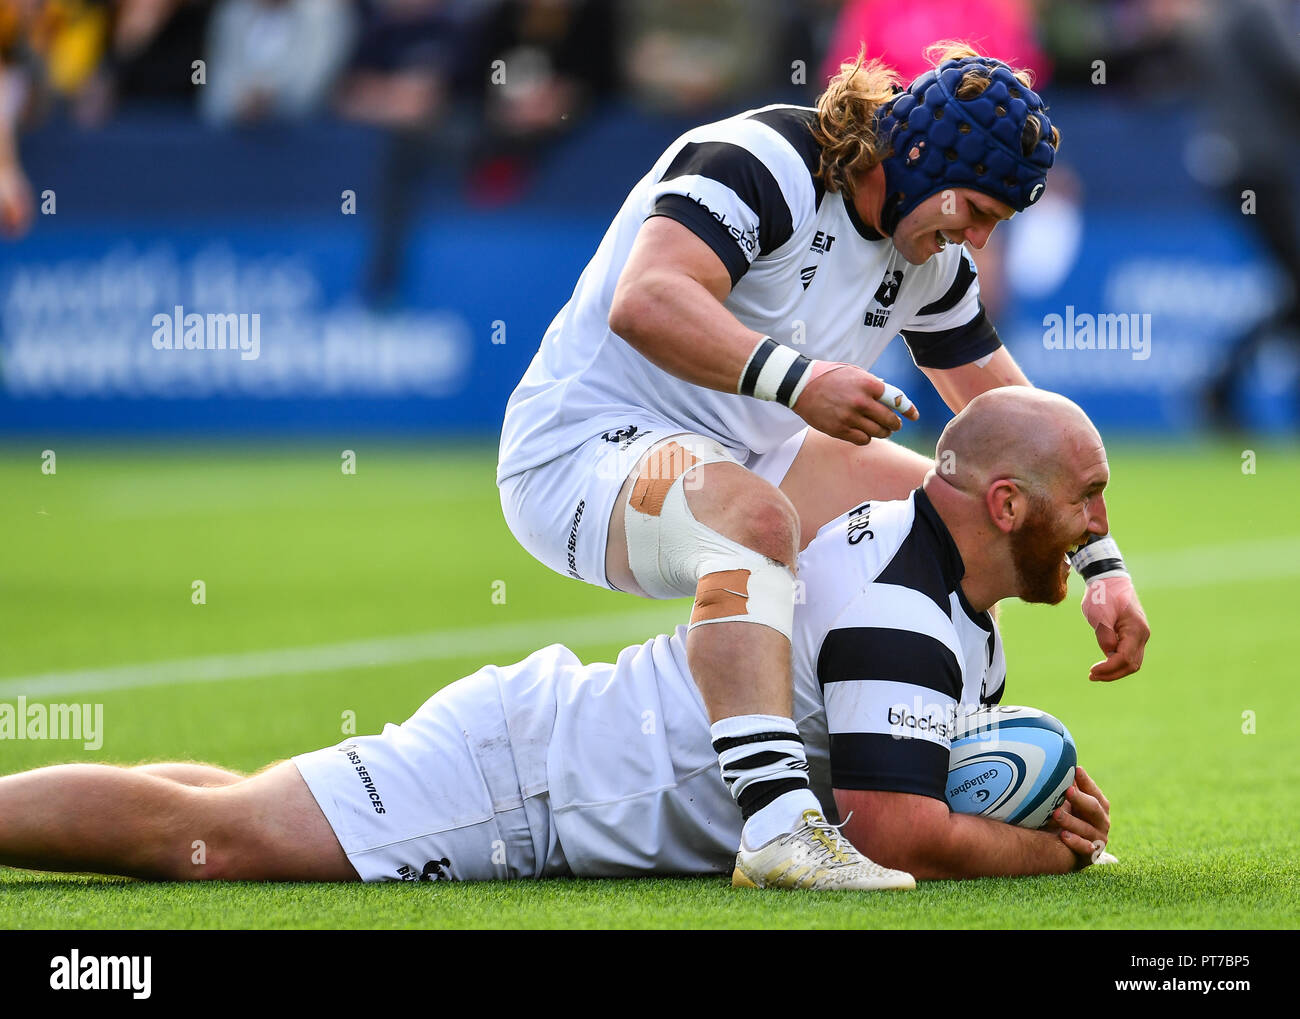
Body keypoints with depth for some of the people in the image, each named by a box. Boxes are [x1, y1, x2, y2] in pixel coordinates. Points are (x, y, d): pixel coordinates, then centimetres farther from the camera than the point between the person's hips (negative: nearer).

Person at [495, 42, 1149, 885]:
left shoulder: (930, 260, 6)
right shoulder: (761, 165, -21)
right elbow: (644, 303, -36)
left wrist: (1104, 567, 5)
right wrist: (794, 380, -46)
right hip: (581, 456, -10)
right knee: (757, 520, -39)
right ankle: (778, 822, -51)